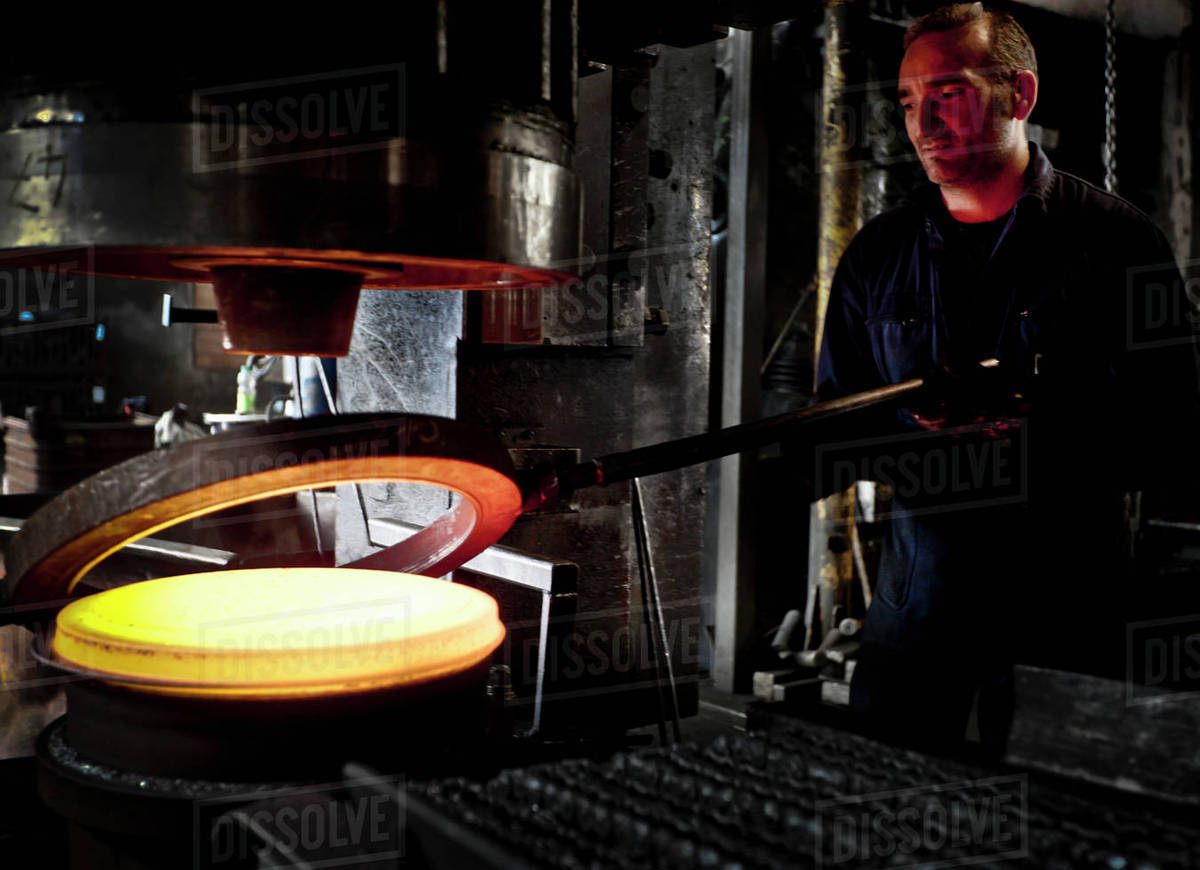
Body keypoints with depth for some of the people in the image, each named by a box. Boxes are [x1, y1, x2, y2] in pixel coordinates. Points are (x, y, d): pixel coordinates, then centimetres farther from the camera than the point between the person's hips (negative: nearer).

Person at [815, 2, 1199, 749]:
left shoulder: (1115, 239, -4)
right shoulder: (877, 254, 4)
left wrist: (1032, 434, -22)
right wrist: (914, 430, -13)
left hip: (1063, 603, -2)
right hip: (914, 595, 3)